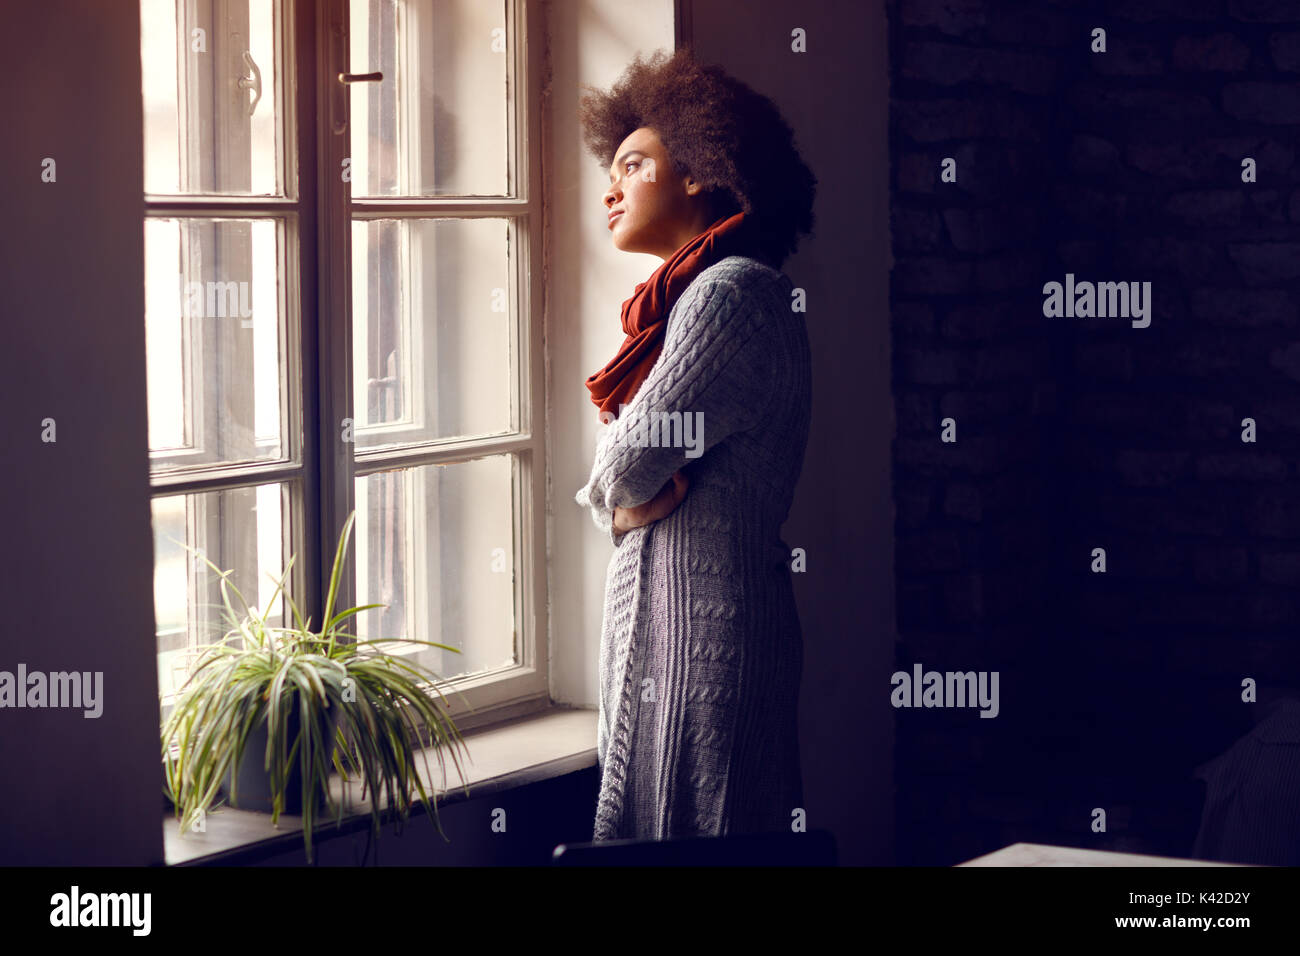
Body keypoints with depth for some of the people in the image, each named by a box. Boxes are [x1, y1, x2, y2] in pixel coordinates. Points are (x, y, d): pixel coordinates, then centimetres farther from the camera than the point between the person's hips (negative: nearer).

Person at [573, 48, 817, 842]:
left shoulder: (731, 293, -12)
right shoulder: (684, 297, 19)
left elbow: (628, 469, -16)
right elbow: (618, 491, 16)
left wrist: (615, 493, 4)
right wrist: (629, 498, -4)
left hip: (706, 620, -10)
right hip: (668, 608, 10)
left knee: (692, 839, -5)